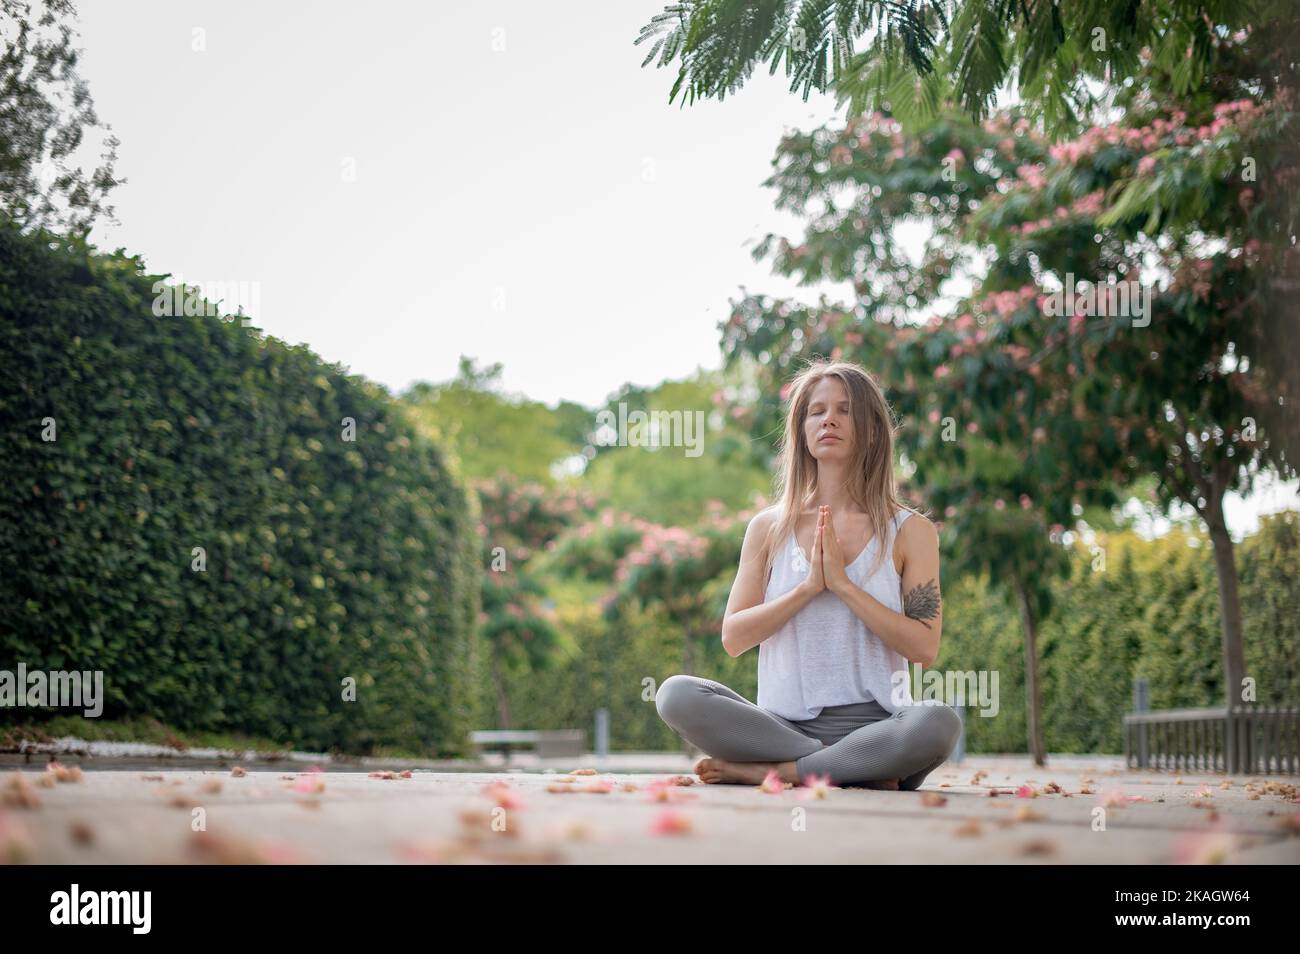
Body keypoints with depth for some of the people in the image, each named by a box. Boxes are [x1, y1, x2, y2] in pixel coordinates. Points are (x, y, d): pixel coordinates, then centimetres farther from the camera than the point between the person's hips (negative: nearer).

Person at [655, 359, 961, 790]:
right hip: (783, 725, 2)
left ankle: (764, 771, -22)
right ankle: (854, 769, -22)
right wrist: (807, 587, -10)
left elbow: (924, 648, -3)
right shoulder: (770, 528, 11)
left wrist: (843, 584, -11)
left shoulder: (910, 531, 6)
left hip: (872, 725, -2)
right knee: (677, 694, -25)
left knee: (938, 721, -36)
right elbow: (733, 638, 3)